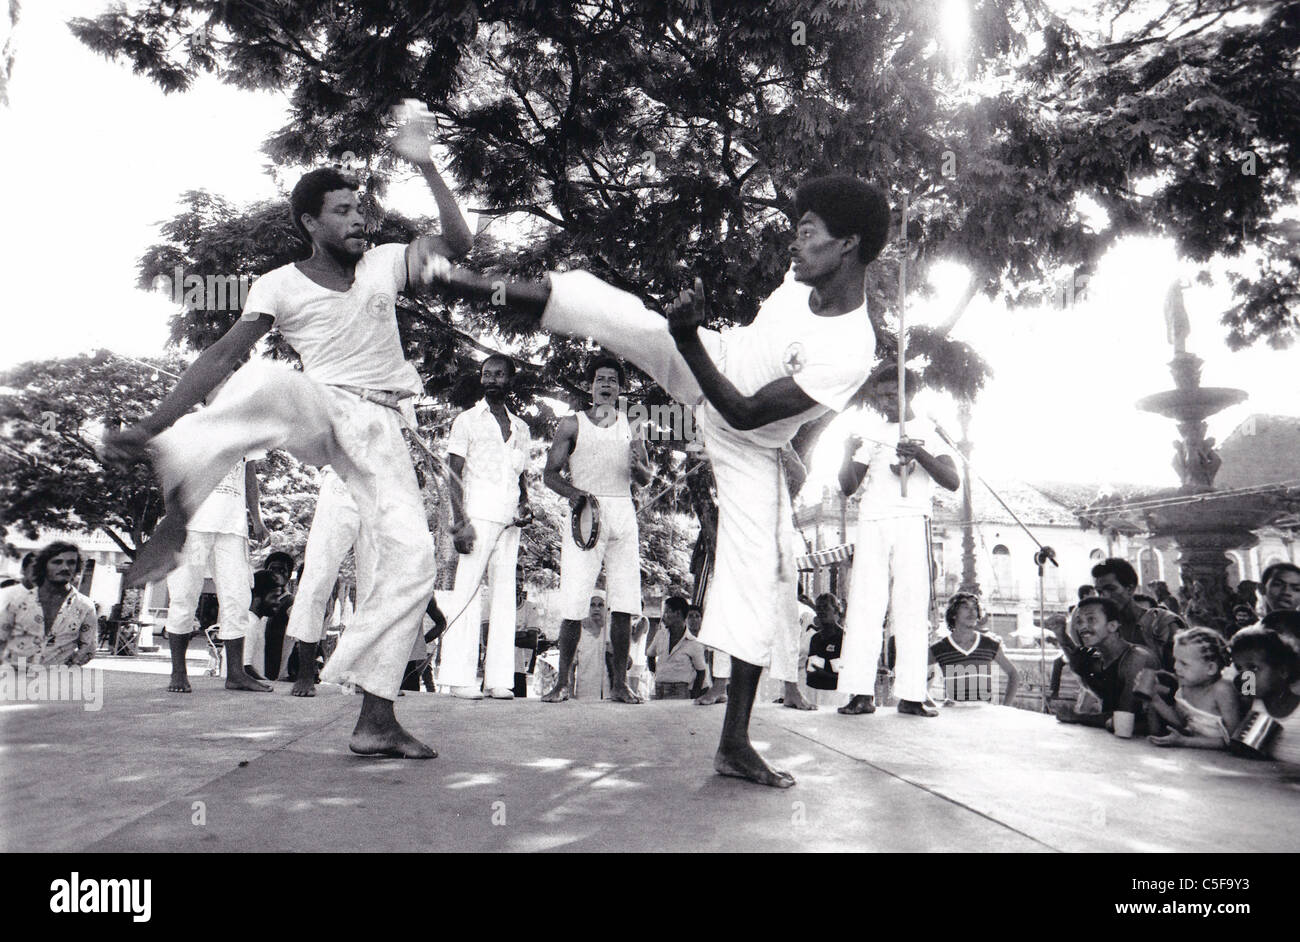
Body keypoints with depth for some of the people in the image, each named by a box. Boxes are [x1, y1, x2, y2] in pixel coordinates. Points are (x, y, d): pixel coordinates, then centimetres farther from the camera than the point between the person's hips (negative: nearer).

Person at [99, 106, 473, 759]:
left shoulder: (385, 263, 11)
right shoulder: (279, 286, 3)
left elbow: (457, 243, 2)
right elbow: (221, 358, -4)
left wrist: (424, 165, -4)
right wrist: (152, 424, -13)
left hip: (379, 426, 2)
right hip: (318, 411, -2)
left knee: (413, 558, -13)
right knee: (268, 381, -39)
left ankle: (375, 720, -7)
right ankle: (178, 510, -49)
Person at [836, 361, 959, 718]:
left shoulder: (927, 432, 11)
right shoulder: (870, 431, 21)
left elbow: (953, 481, -3)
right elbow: (848, 487, 19)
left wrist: (920, 454, -19)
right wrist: (848, 455, -1)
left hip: (911, 520, -3)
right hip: (871, 521, 3)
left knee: (912, 605, -5)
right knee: (864, 603, -5)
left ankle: (911, 694, -4)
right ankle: (862, 692, -6)